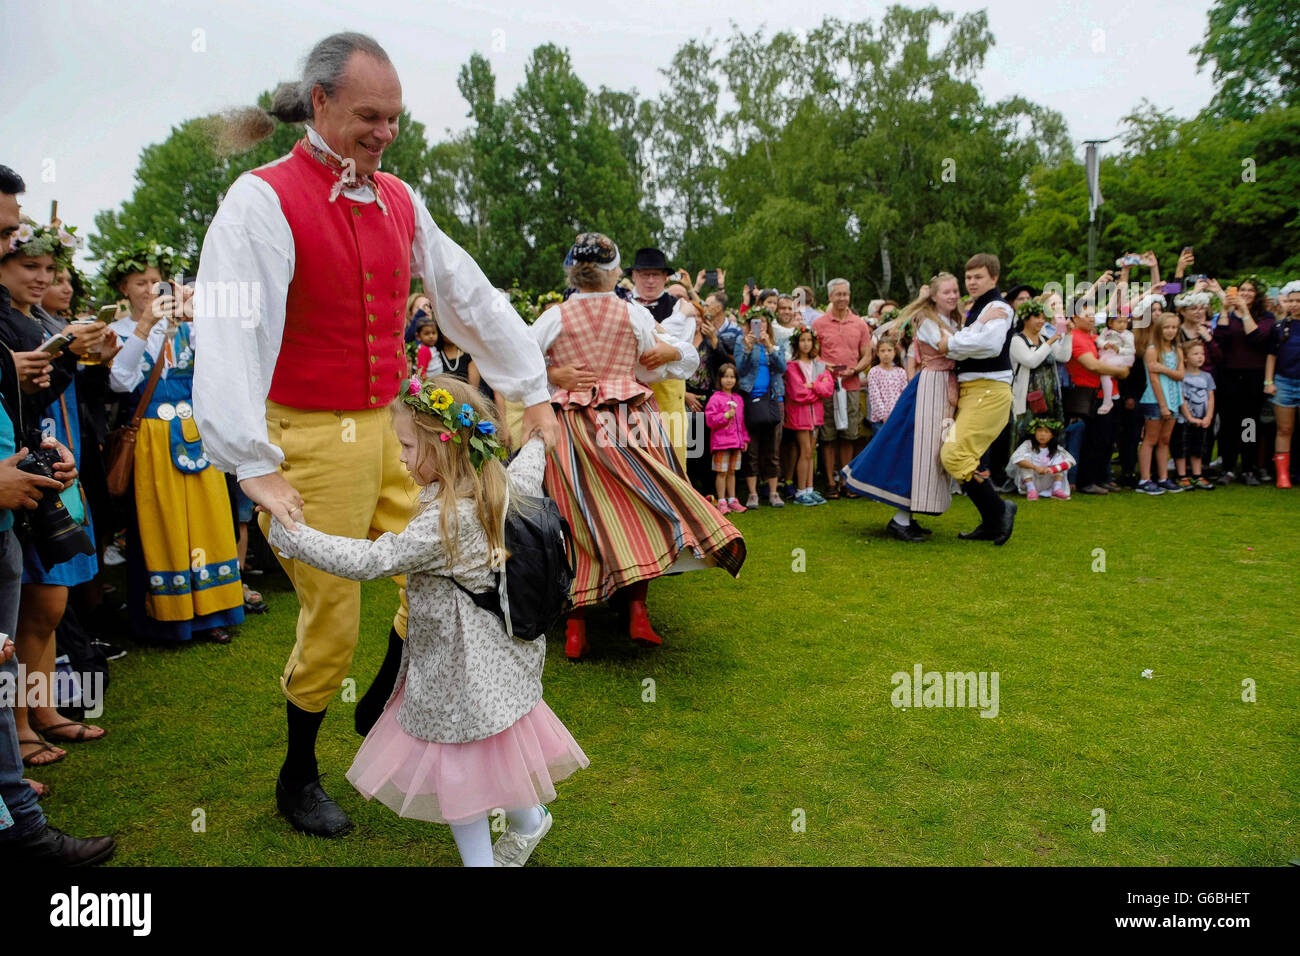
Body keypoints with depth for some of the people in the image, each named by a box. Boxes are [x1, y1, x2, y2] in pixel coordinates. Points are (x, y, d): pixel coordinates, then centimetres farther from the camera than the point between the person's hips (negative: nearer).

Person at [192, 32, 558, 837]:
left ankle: (381, 712, 33)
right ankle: (298, 779, 28)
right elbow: (229, 333, -20)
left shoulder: (400, 200, 8)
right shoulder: (264, 199, -11)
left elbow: (471, 298, 11)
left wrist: (534, 394, 10)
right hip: (313, 438, -6)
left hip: (390, 425, 6)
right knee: (332, 618, 2)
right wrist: (255, 467, -27)